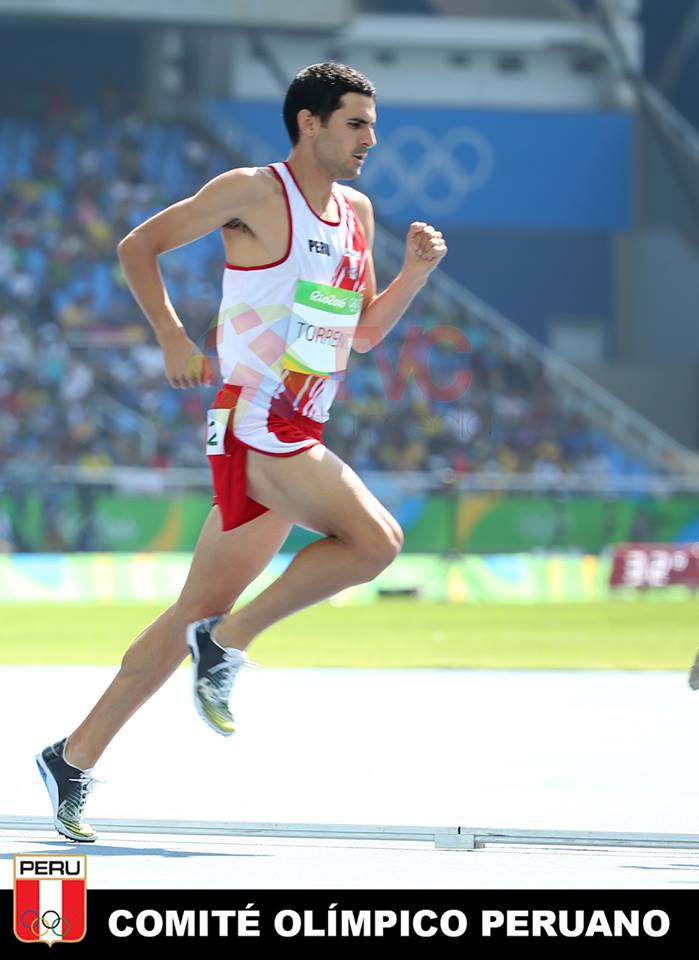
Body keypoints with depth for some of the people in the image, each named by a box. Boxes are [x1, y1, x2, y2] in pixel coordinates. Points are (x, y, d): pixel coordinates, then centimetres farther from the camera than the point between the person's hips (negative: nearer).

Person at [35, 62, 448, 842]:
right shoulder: (253, 193, -6)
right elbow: (138, 245, -1)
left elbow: (365, 331, 22)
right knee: (375, 540, -22)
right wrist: (170, 334, -10)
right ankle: (230, 640, -8)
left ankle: (75, 759, 13)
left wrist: (414, 273, 6)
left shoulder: (356, 213, 16)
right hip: (254, 423, -8)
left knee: (198, 611, 9)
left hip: (294, 439, 8)